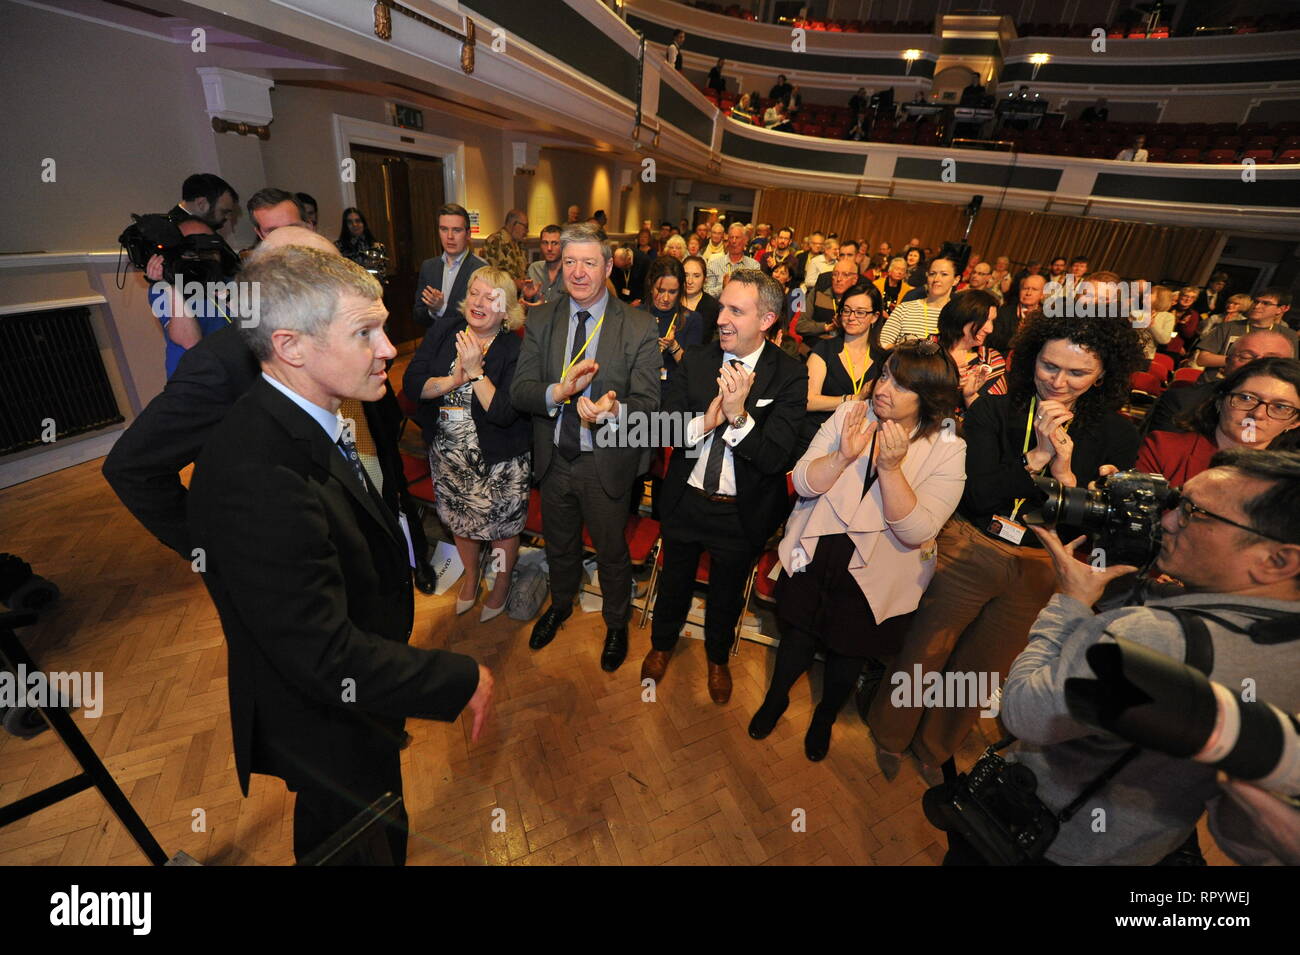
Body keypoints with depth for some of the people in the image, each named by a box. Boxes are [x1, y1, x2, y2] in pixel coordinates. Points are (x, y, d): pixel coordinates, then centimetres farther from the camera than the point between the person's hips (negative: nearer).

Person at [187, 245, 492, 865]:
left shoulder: (306, 423, -6)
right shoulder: (257, 475, -37)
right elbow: (328, 657, -34)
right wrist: (462, 680, -26)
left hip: (347, 692, 8)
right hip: (326, 728, -8)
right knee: (367, 847, 21)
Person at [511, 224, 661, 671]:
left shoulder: (639, 328, -13)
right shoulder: (540, 322, -2)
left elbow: (647, 403, -17)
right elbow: (519, 391, -9)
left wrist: (612, 410, -39)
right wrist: (558, 392, -30)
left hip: (607, 464, -3)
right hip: (554, 460, 4)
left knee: (611, 552, 17)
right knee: (558, 545, 26)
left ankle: (616, 623, 46)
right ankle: (561, 605, 57)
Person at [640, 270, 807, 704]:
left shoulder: (789, 376, -17)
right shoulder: (696, 361, -8)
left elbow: (776, 459, -22)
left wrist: (738, 415, -37)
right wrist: (704, 422, -29)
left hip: (742, 513, -2)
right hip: (686, 500, 2)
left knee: (726, 592, 23)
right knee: (674, 581, 24)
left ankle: (718, 657, 53)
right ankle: (662, 644, 54)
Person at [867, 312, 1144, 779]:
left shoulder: (1116, 435, -3)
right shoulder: (992, 411, -9)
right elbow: (979, 495, -15)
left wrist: (1065, 471, -23)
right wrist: (1038, 454, -25)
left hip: (1039, 572, 3)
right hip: (967, 552, -2)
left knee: (982, 670, 20)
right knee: (921, 653, 11)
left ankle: (934, 747, 47)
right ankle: (890, 735, 40)